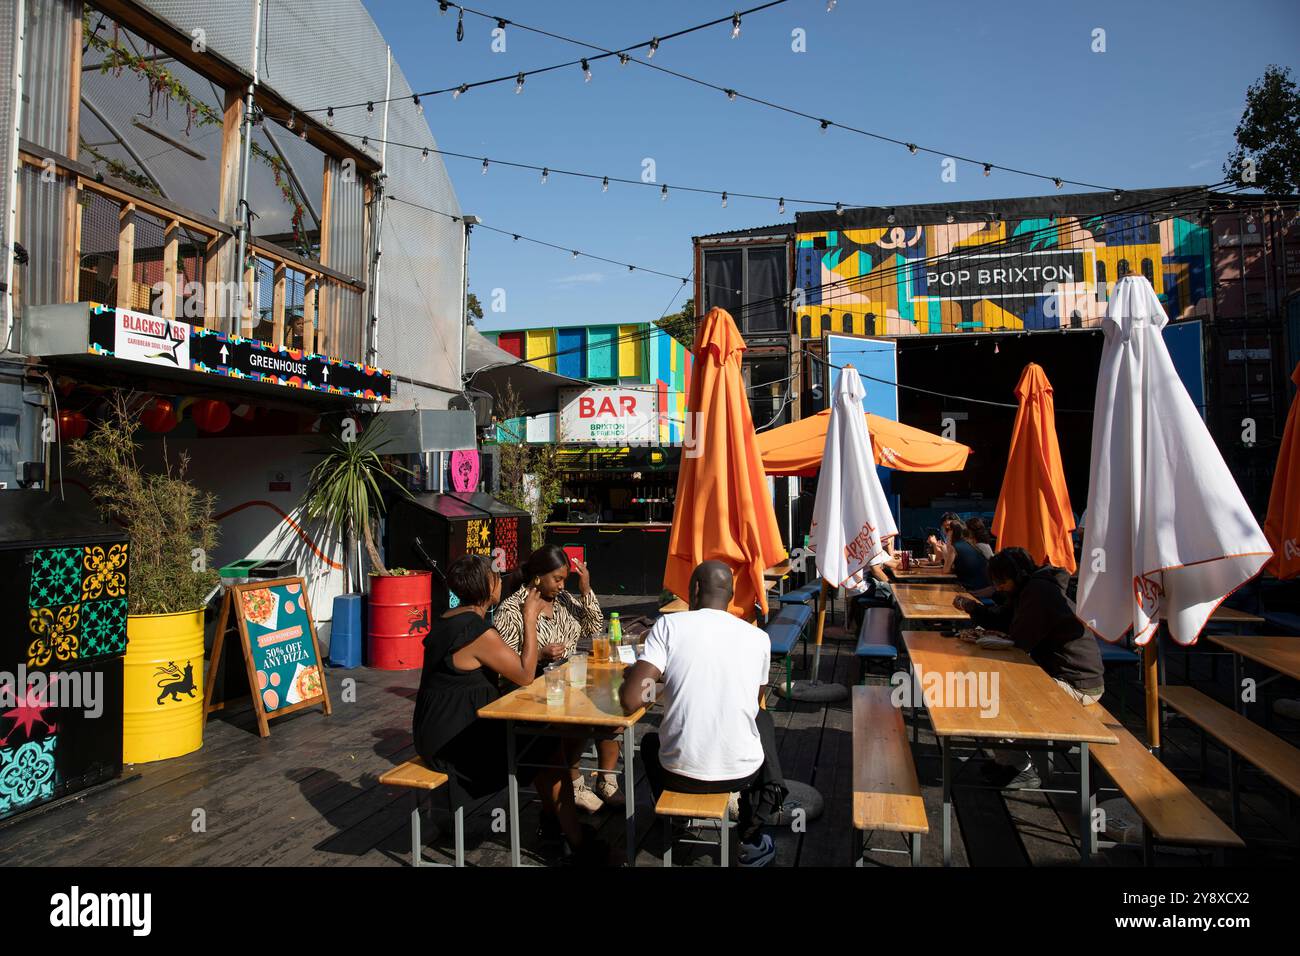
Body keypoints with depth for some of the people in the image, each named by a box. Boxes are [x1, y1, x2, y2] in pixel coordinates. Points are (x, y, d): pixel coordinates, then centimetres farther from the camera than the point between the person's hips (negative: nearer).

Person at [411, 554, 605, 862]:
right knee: (551, 745, -3)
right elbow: (525, 675, -16)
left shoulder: (449, 620, 8)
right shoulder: (478, 631, -23)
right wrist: (531, 618, -12)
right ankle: (576, 841, 8)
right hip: (455, 741, -10)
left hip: (439, 730, 10)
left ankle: (551, 814, 32)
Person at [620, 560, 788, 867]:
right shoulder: (759, 637, -1)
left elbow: (631, 700, -15)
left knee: (650, 742, 35)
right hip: (742, 773, 0)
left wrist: (632, 676, 8)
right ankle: (753, 837, 31)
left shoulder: (669, 625, -9)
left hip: (680, 774, 0)